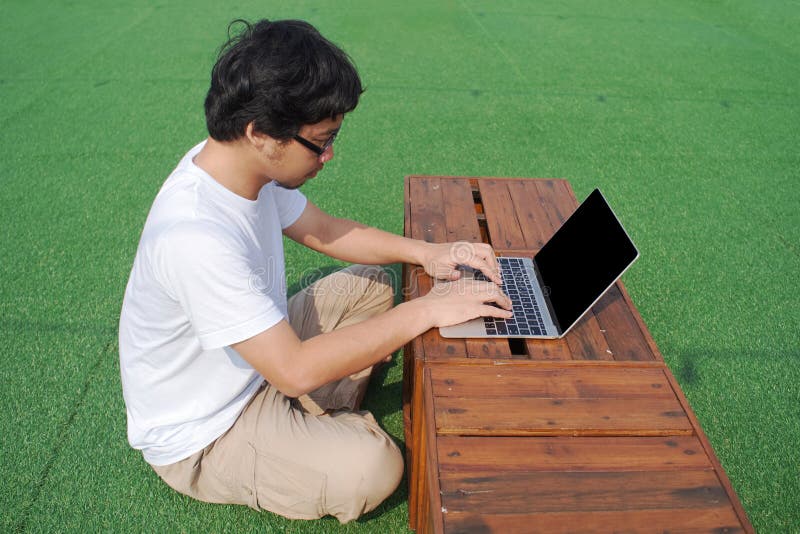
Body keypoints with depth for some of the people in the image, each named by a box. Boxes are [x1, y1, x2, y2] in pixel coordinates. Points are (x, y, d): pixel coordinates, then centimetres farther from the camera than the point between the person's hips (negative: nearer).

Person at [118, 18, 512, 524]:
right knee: (373, 467, -26)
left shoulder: (244, 162, -11)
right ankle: (323, 438, 6)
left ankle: (327, 422, 9)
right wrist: (426, 311, -30)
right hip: (199, 436, -8)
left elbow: (323, 230, 4)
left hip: (257, 359, 8)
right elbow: (295, 371, -35)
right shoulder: (194, 237, -38)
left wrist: (426, 251, -9)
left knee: (373, 283, 13)